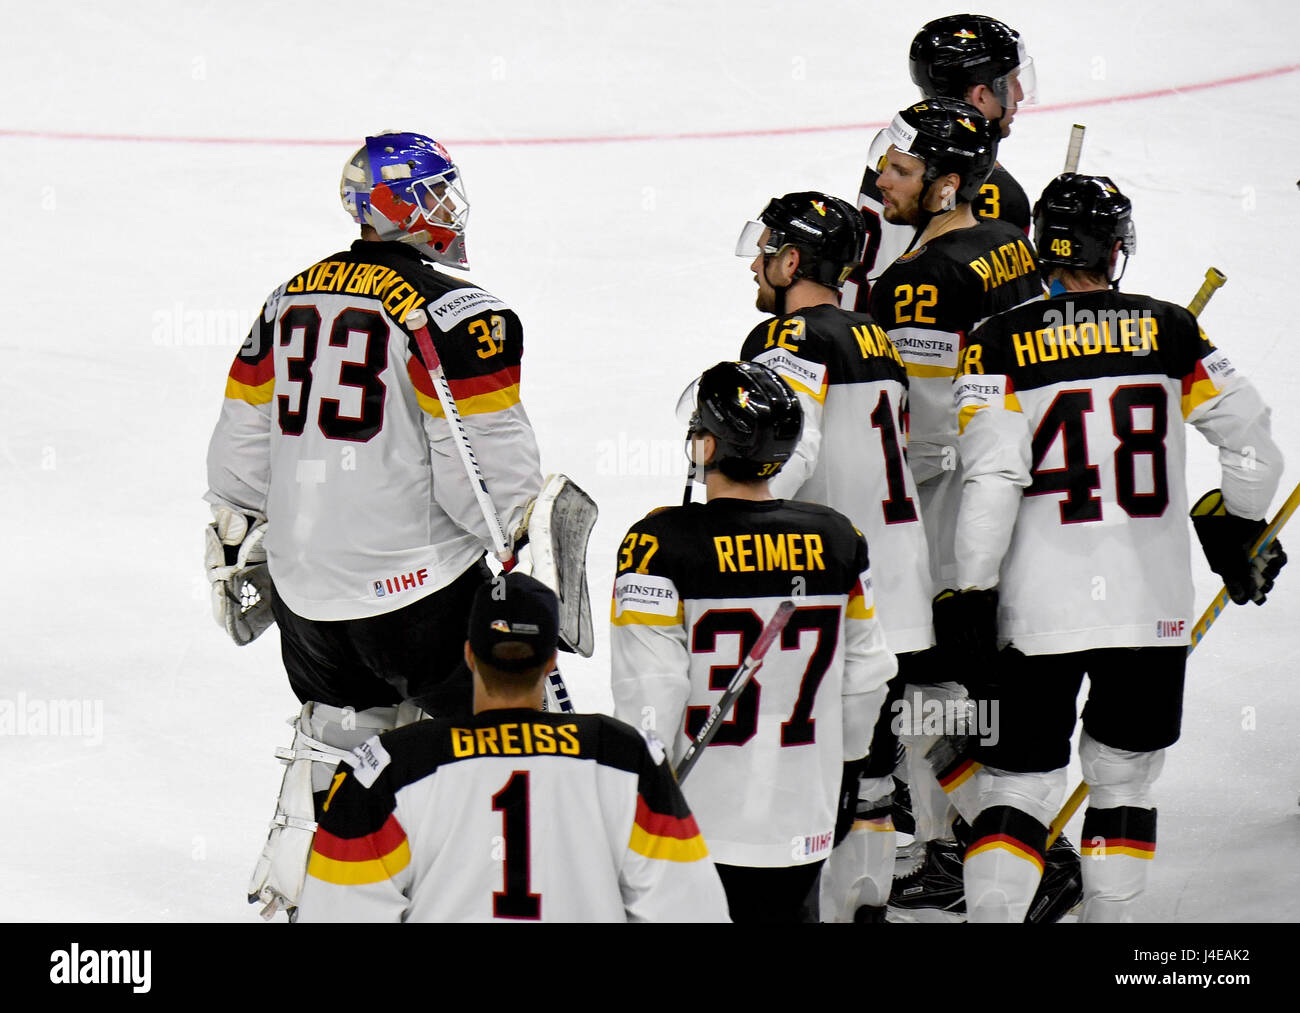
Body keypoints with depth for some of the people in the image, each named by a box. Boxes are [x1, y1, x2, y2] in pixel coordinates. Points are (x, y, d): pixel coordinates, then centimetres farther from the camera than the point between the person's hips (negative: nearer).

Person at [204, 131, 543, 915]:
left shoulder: (292, 297, 10)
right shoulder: (451, 307, -13)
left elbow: (243, 437, 16)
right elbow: (485, 461, -19)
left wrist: (239, 551, 27)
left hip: (306, 584, 7)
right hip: (420, 583, -7)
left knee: (336, 725, 27)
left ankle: (288, 880, 34)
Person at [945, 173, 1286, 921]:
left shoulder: (1001, 344, -4)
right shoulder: (1170, 332, 2)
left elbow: (991, 481, -12)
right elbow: (1253, 441, 3)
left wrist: (972, 595, -6)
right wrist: (1235, 526, 21)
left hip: (1040, 609, -1)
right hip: (1154, 606, 1)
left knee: (1021, 785, 6)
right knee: (1127, 780, 16)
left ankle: (991, 915, -8)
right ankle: (1110, 915, 14)